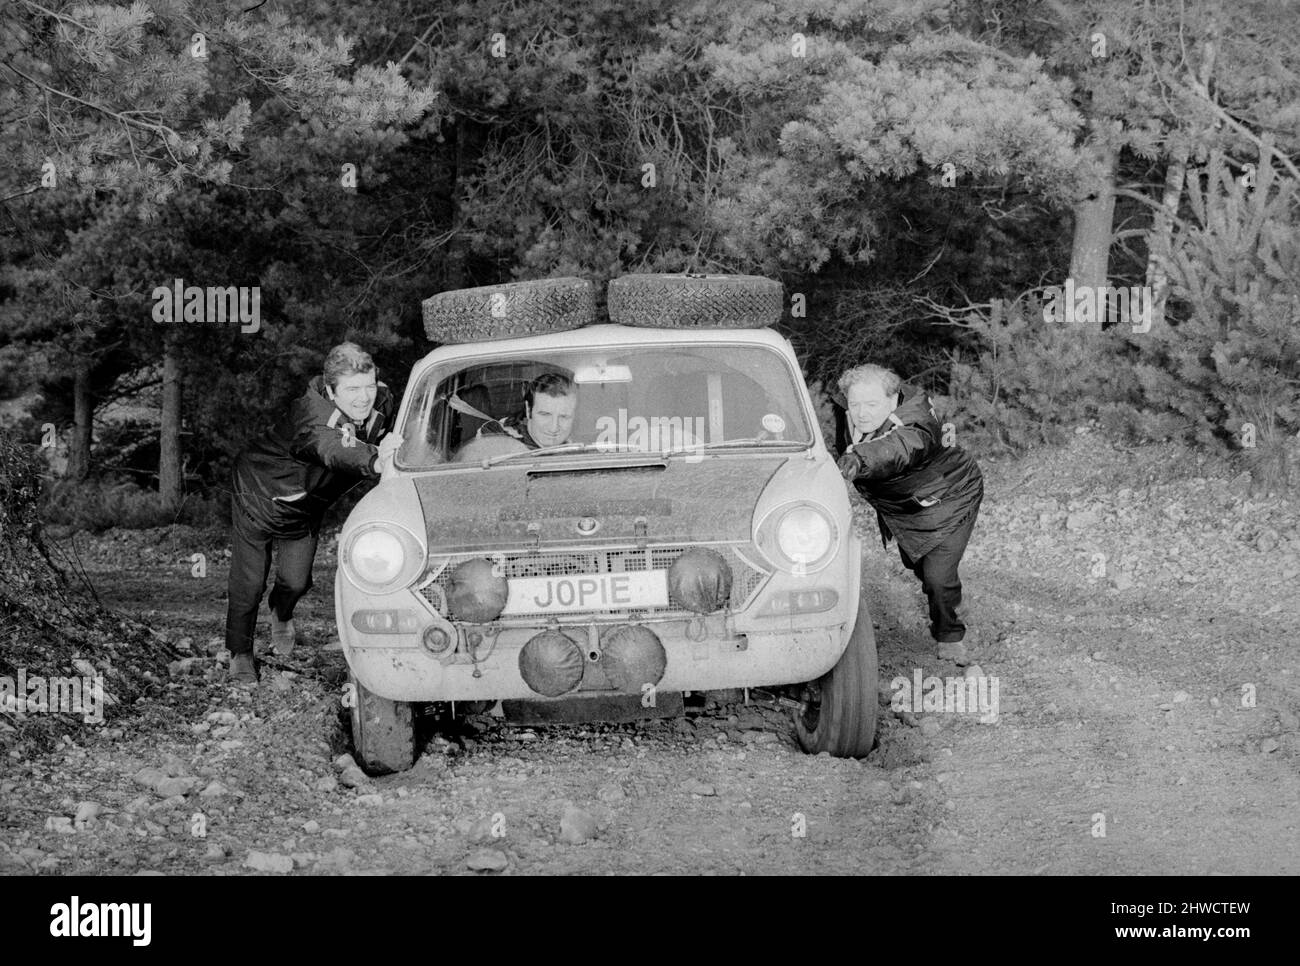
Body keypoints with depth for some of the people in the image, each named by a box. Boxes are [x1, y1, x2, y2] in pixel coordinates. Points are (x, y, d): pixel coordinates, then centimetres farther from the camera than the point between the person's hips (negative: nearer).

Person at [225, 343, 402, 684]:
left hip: (306, 509, 5)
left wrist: (393, 444, -33)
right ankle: (239, 653, 27)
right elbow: (332, 451, -63)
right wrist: (376, 461, -80)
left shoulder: (382, 403, -20)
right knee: (249, 583, 1)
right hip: (258, 494, -5)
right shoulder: (312, 413, -43)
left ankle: (281, 614, 44)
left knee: (296, 581, 6)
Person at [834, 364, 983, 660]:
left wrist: (860, 460, -86)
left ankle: (949, 636, 12)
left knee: (938, 576, -17)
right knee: (915, 563, 28)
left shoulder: (914, 430, -44)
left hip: (949, 500, -8)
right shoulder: (852, 412, -21)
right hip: (902, 510, 8)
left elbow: (895, 449, -68)